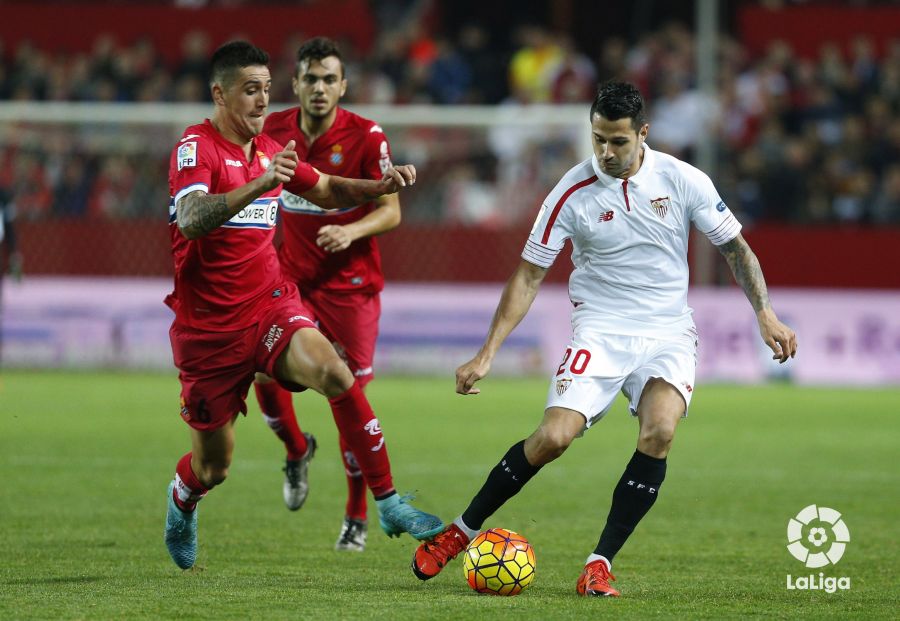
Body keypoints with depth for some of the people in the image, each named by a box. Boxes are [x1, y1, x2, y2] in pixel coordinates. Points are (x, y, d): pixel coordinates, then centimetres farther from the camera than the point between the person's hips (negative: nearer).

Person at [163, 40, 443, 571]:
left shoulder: (269, 149, 9)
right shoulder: (196, 148, -13)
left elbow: (328, 190, 27)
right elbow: (191, 220, -31)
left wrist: (381, 185, 7)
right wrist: (260, 184, -43)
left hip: (271, 304, 4)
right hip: (208, 325, -4)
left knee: (335, 373, -26)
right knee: (213, 464, 7)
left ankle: (389, 505, -23)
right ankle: (182, 509, 44)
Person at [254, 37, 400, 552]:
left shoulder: (365, 136, -9)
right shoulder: (273, 131, 1)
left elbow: (391, 210, -8)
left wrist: (351, 230, -25)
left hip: (352, 284, -3)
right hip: (291, 280, 3)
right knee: (266, 374, -17)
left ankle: (357, 516, 13)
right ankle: (297, 451, 17)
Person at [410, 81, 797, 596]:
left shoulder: (683, 181, -6)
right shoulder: (574, 192, -7)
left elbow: (736, 248, 6)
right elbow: (529, 276, -2)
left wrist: (765, 314, -5)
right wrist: (487, 354, -7)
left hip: (668, 332, 1)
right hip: (600, 330, -1)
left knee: (659, 432, -26)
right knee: (554, 437, -19)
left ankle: (601, 564, -18)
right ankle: (461, 531, 2)